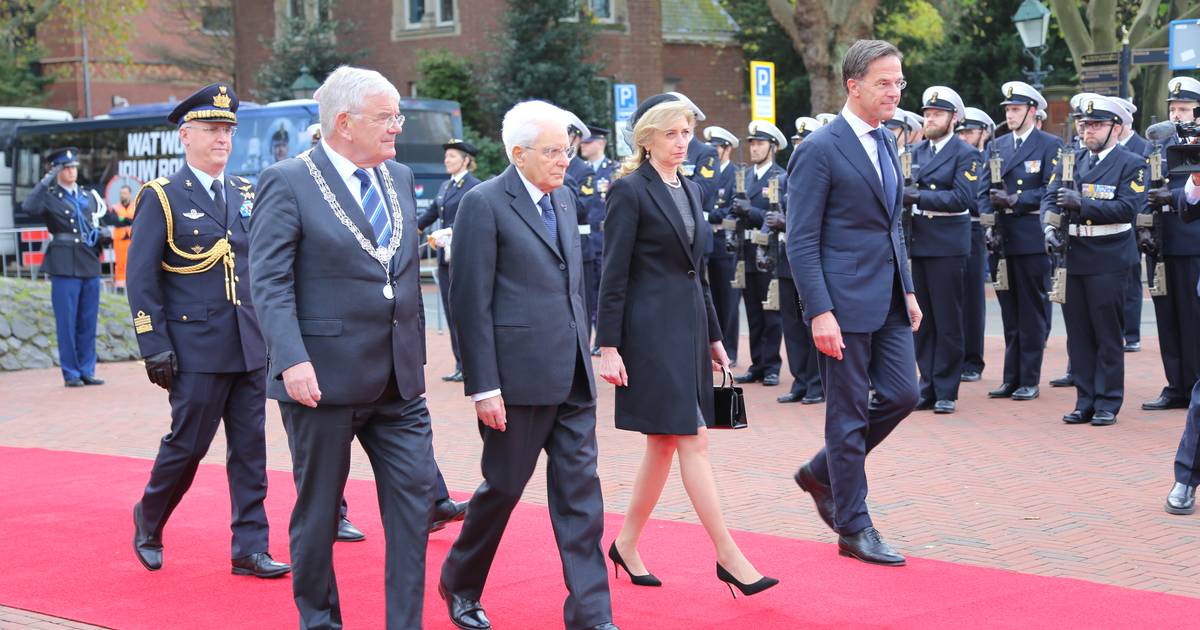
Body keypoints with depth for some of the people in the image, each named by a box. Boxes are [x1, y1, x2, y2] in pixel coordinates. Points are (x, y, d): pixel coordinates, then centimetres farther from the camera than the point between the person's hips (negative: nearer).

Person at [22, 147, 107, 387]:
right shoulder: (49, 197, 0)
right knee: (67, 322, -2)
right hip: (65, 266, -5)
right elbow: (28, 207, -20)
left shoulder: (88, 197, 17)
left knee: (88, 322, 6)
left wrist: (99, 236, 5)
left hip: (90, 264, 5)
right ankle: (71, 374, 4)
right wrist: (47, 181, -19)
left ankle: (87, 371, 13)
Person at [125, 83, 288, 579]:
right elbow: (140, 279, -7)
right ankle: (148, 524, 26)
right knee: (187, 445, 2)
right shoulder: (161, 198, -4)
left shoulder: (246, 195, 12)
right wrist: (155, 348, -12)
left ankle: (250, 548, 10)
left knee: (250, 449, 5)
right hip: (196, 351, -5)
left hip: (251, 349, 5)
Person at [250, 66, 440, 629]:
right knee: (317, 509, 8)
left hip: (398, 378, 6)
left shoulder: (400, 179, 12)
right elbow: (270, 282, -14)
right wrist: (292, 360, -24)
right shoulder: (288, 182, -8)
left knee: (415, 497, 2)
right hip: (324, 376, -6)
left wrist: (415, 352, 15)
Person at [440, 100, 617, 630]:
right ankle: (460, 585, 30)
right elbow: (470, 302, -12)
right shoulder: (484, 204, -9)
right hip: (519, 377, -6)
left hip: (572, 377, 7)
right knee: (504, 486, 7)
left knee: (580, 492, 3)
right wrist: (483, 387, -15)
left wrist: (584, 354, 16)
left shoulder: (564, 199, 13)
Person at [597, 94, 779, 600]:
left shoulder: (690, 190, 15)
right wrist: (609, 346, -14)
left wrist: (713, 336, 19)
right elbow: (614, 273, -10)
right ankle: (728, 557, -6)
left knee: (665, 443, 10)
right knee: (692, 439, -8)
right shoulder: (629, 190, -8)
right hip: (652, 326, -8)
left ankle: (626, 544, 22)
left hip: (689, 324, 8)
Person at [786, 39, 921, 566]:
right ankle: (853, 528, 13)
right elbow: (801, 241, -15)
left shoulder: (886, 142, 13)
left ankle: (821, 473, 27)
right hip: (846, 300, -8)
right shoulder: (820, 149, -12)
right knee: (849, 413, 1)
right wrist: (819, 313, -20)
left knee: (901, 394, 6)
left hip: (890, 299, 8)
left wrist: (909, 290, 16)